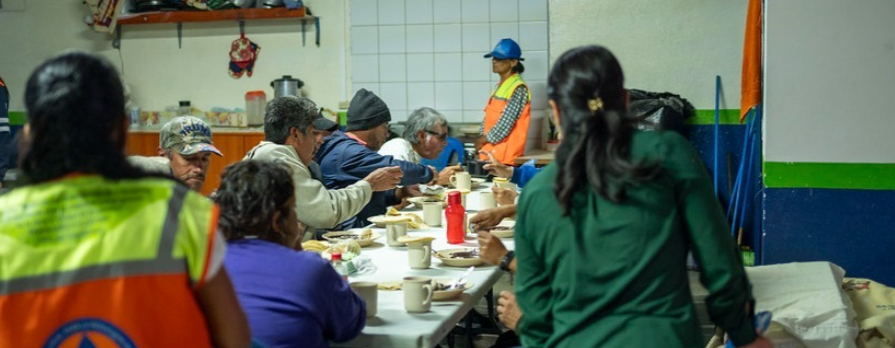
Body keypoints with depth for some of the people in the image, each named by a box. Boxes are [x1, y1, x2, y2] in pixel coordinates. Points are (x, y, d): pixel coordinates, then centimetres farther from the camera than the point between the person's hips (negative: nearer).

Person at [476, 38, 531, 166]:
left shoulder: (518, 88, -12)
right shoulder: (501, 86, 15)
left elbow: (506, 123, -17)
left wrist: (483, 140, -7)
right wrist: (481, 139, 2)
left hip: (504, 153, -8)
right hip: (490, 150, 8)